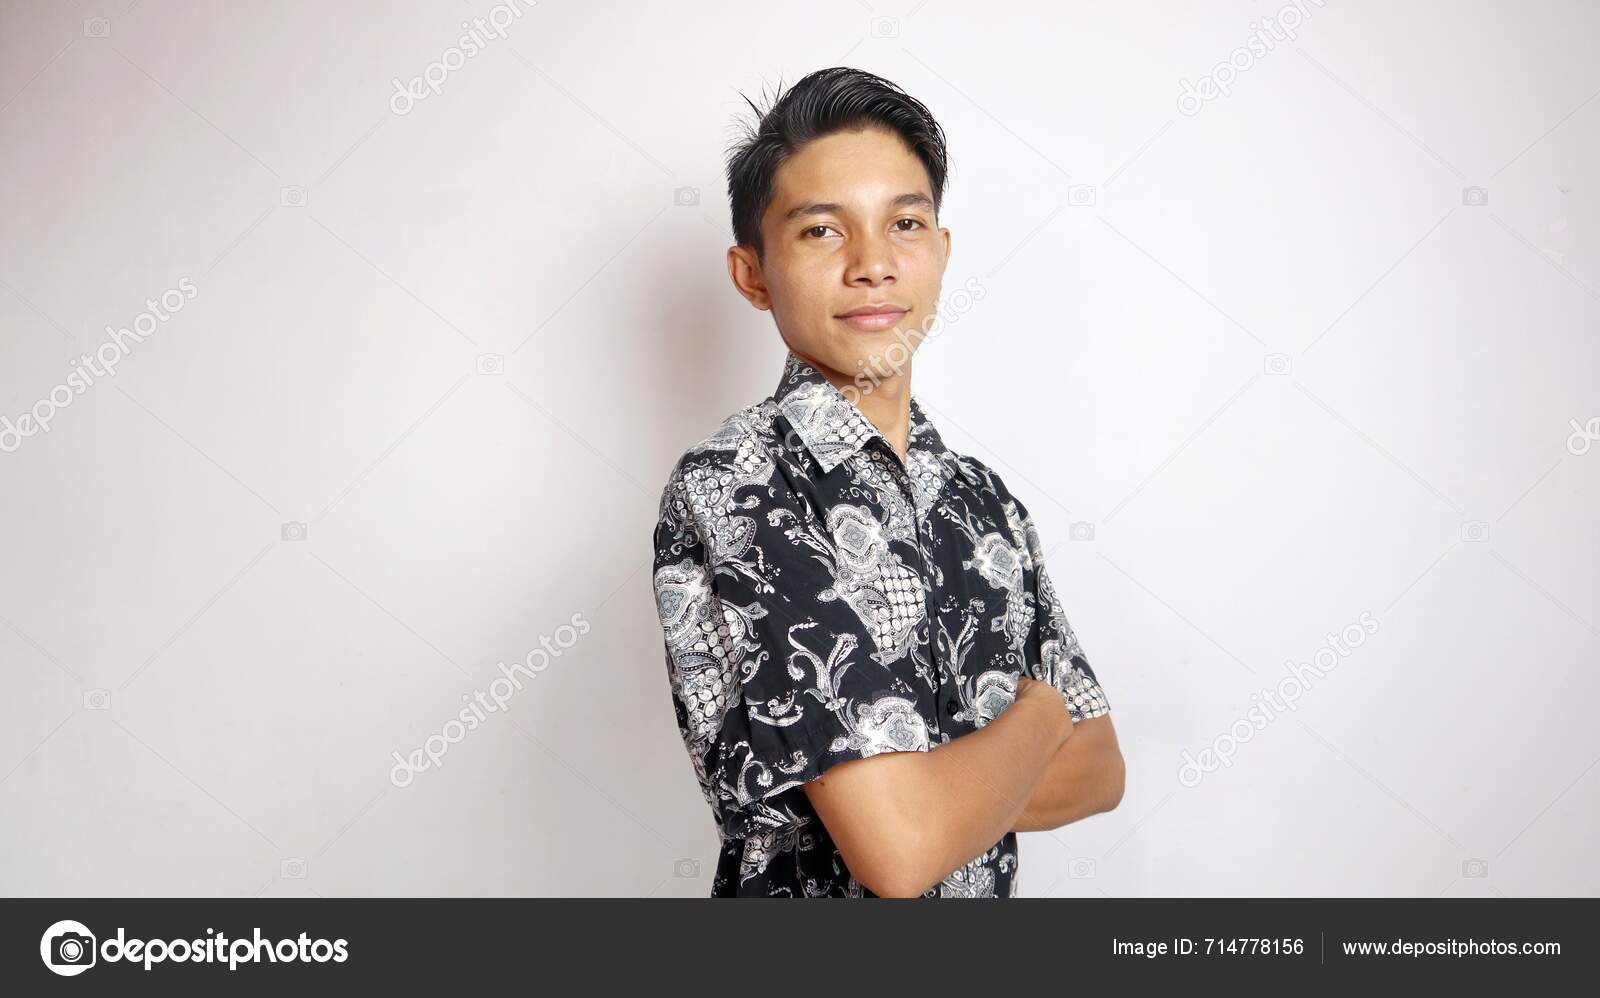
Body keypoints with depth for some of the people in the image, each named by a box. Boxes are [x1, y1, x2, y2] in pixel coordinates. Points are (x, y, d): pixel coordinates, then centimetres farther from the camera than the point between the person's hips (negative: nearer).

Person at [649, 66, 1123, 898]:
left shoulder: (986, 501, -2)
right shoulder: (727, 491, -24)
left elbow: (1099, 767, -1)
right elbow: (899, 846, -29)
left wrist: (928, 789, -19)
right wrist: (1038, 714, -11)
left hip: (990, 889, 6)